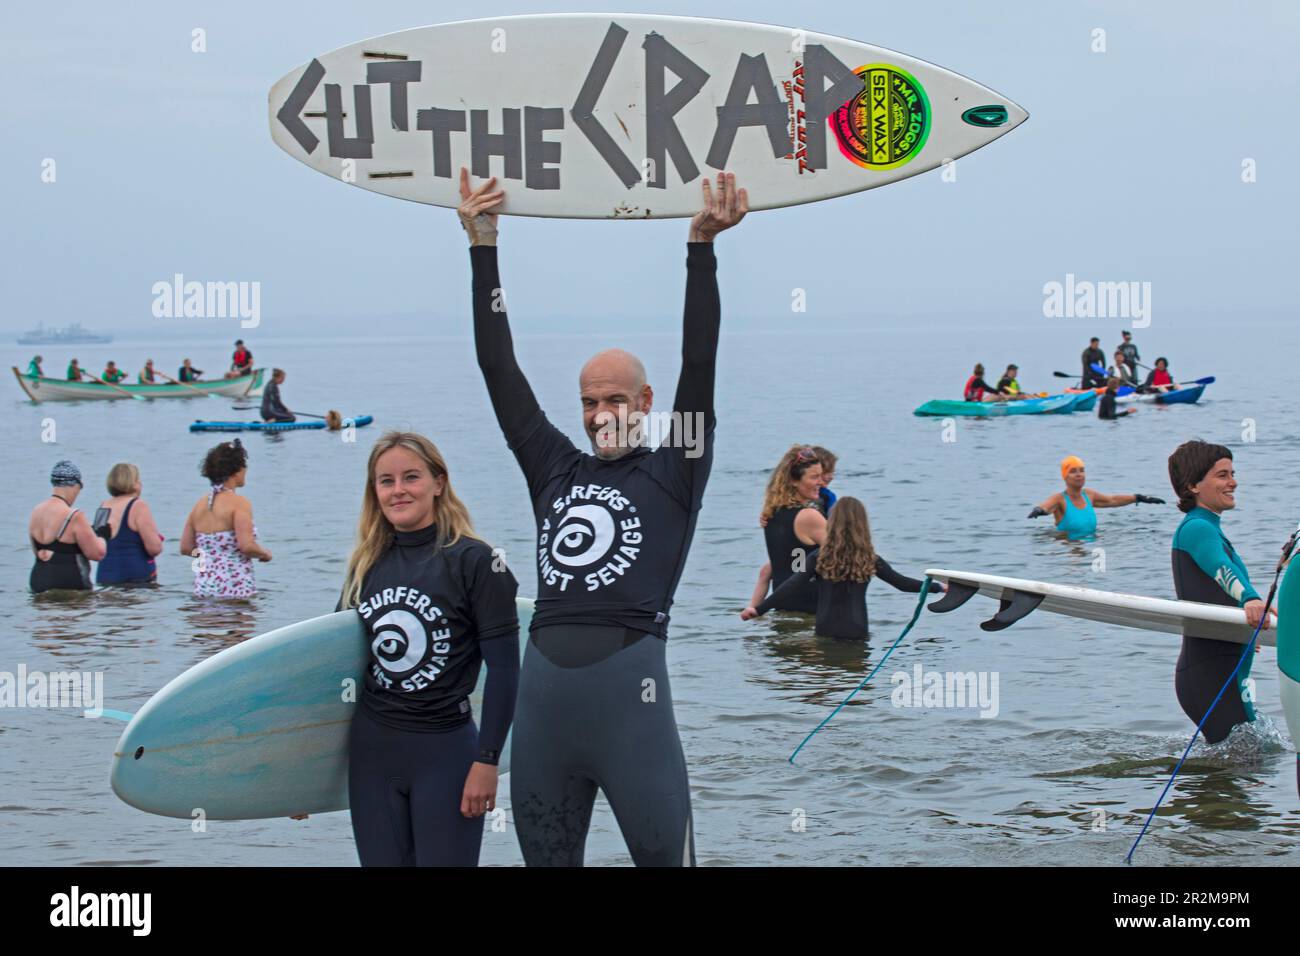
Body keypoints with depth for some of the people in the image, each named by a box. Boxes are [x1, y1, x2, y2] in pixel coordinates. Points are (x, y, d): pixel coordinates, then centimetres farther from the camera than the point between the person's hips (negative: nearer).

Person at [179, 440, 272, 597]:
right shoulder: (239, 503, -8)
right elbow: (247, 546, -18)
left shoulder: (200, 504, 11)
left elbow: (185, 548, 13)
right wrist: (265, 554, 2)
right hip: (235, 589, -7)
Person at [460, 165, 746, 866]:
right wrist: (482, 248, 15)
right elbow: (499, 370, 17)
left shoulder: (672, 473, 7)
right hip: (541, 683, 5)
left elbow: (699, 364, -1)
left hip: (627, 679, -5)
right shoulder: (557, 471, 18)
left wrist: (701, 247, -8)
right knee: (546, 857, 12)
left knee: (664, 853, -3)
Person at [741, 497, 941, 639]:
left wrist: (758, 609, -5)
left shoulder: (820, 558, 0)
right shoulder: (870, 560, 4)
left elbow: (792, 586, -7)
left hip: (826, 631, -1)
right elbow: (902, 583, 12)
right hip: (857, 632, 1)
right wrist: (938, 587, 26)